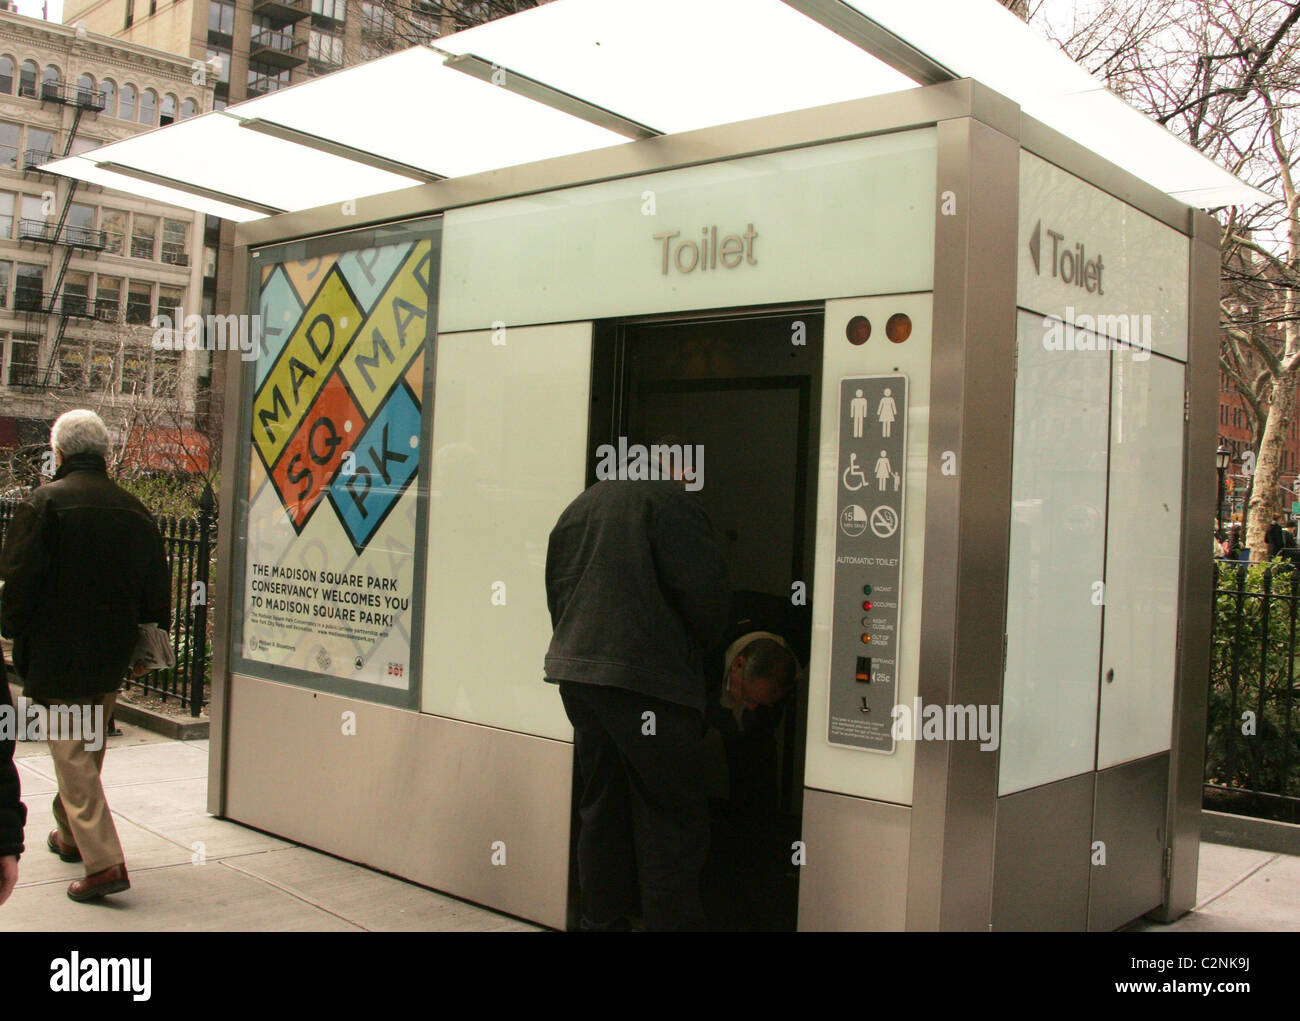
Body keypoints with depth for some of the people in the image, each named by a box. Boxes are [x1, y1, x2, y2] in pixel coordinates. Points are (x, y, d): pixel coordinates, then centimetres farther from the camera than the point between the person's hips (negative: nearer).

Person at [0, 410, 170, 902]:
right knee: (88, 746, 22)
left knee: (72, 754, -2)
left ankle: (103, 861, -9)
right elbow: (155, 586, 6)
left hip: (57, 654, -6)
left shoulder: (45, 501, -12)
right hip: (112, 656, 6)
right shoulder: (134, 509, 3)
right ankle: (71, 835, 37)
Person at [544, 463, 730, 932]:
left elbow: (557, 593, 18)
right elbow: (704, 589, -12)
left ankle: (600, 919, 22)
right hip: (647, 678, -7)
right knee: (671, 815, 0)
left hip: (575, 669, 8)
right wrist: (701, 647, 6)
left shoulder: (579, 506, 17)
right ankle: (671, 919, 2)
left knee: (601, 806, 15)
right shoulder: (672, 499, -6)